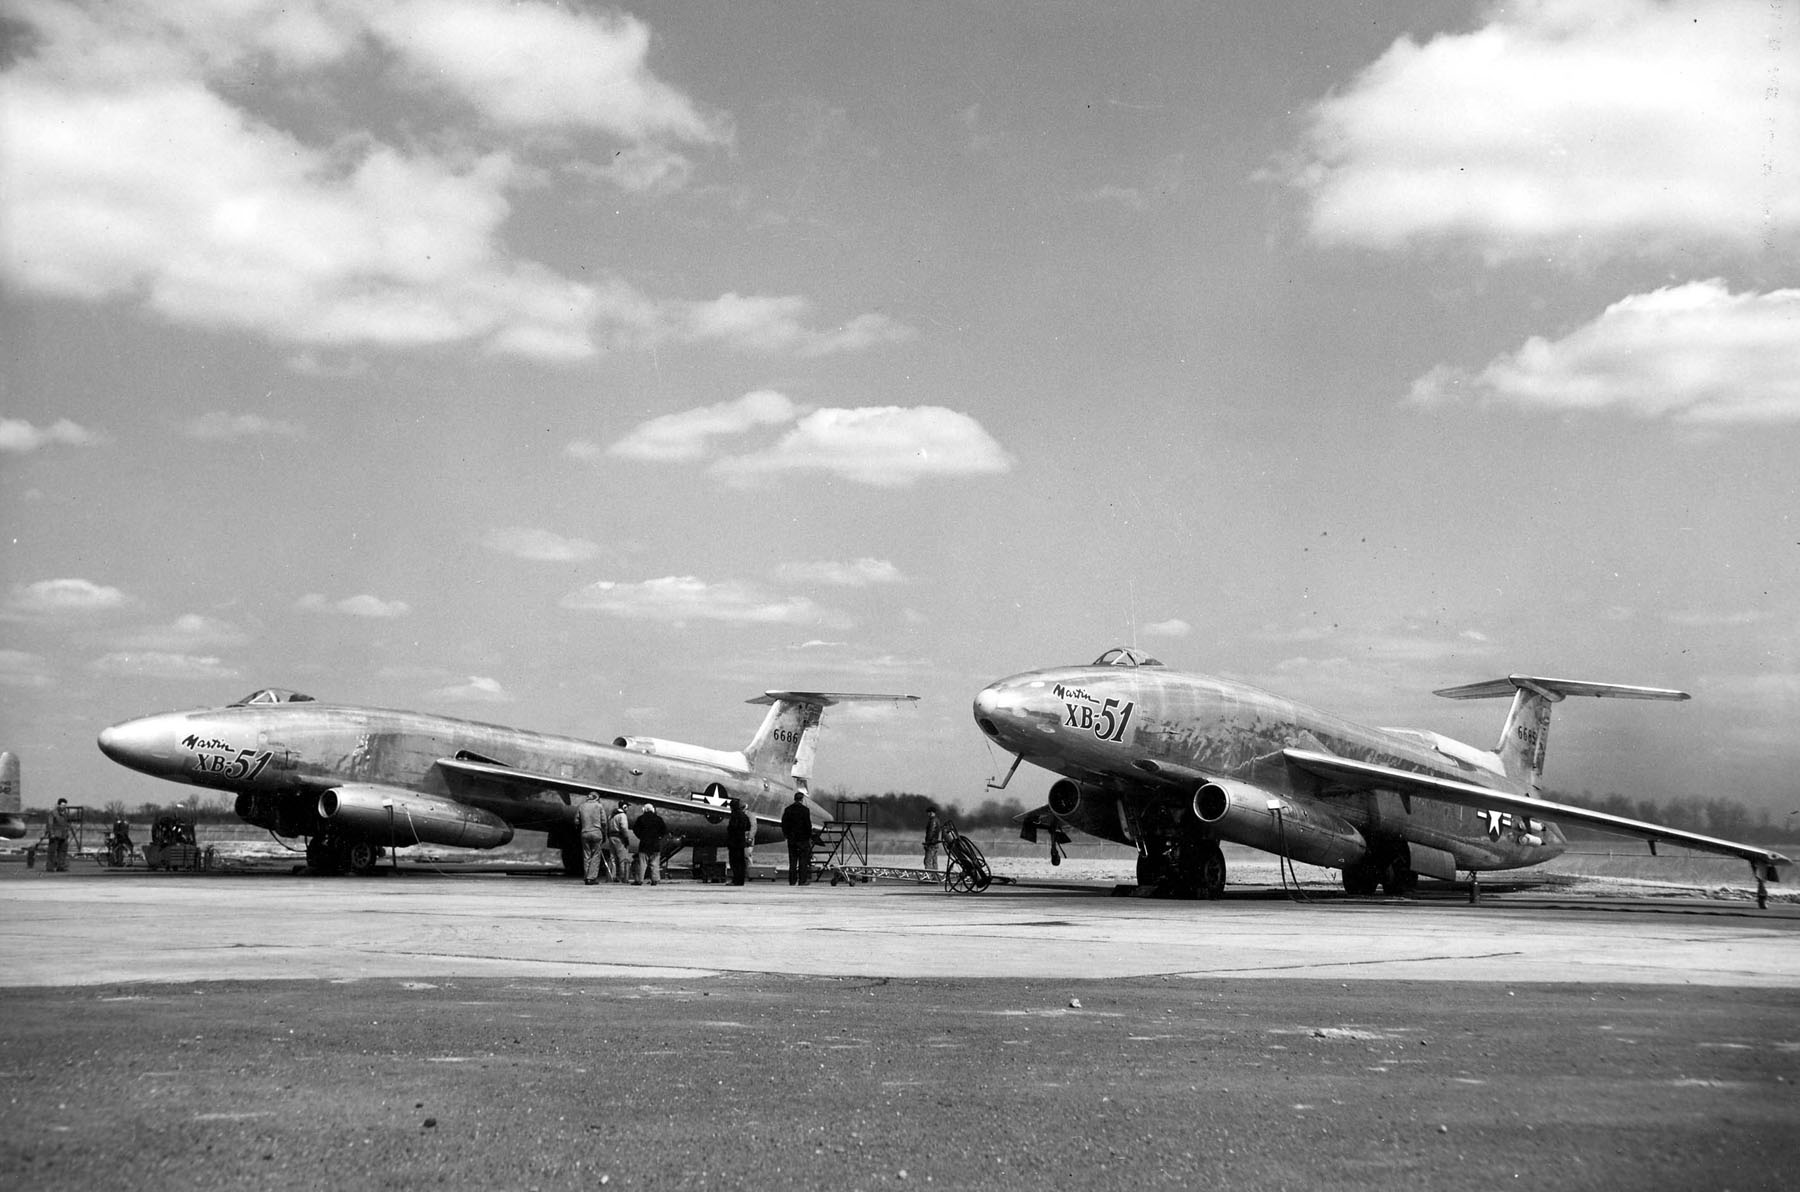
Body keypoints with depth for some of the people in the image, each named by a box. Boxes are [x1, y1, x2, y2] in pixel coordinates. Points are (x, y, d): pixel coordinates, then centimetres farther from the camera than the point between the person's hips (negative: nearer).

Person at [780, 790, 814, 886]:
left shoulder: (788, 809, 5)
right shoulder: (805, 810, -10)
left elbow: (784, 824, 7)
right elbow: (808, 825, -11)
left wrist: (787, 835, 14)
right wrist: (809, 837, -1)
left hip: (791, 839, 4)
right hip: (803, 839, -4)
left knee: (792, 861, 10)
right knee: (803, 861, 1)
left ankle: (792, 881, 10)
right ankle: (802, 881, -1)